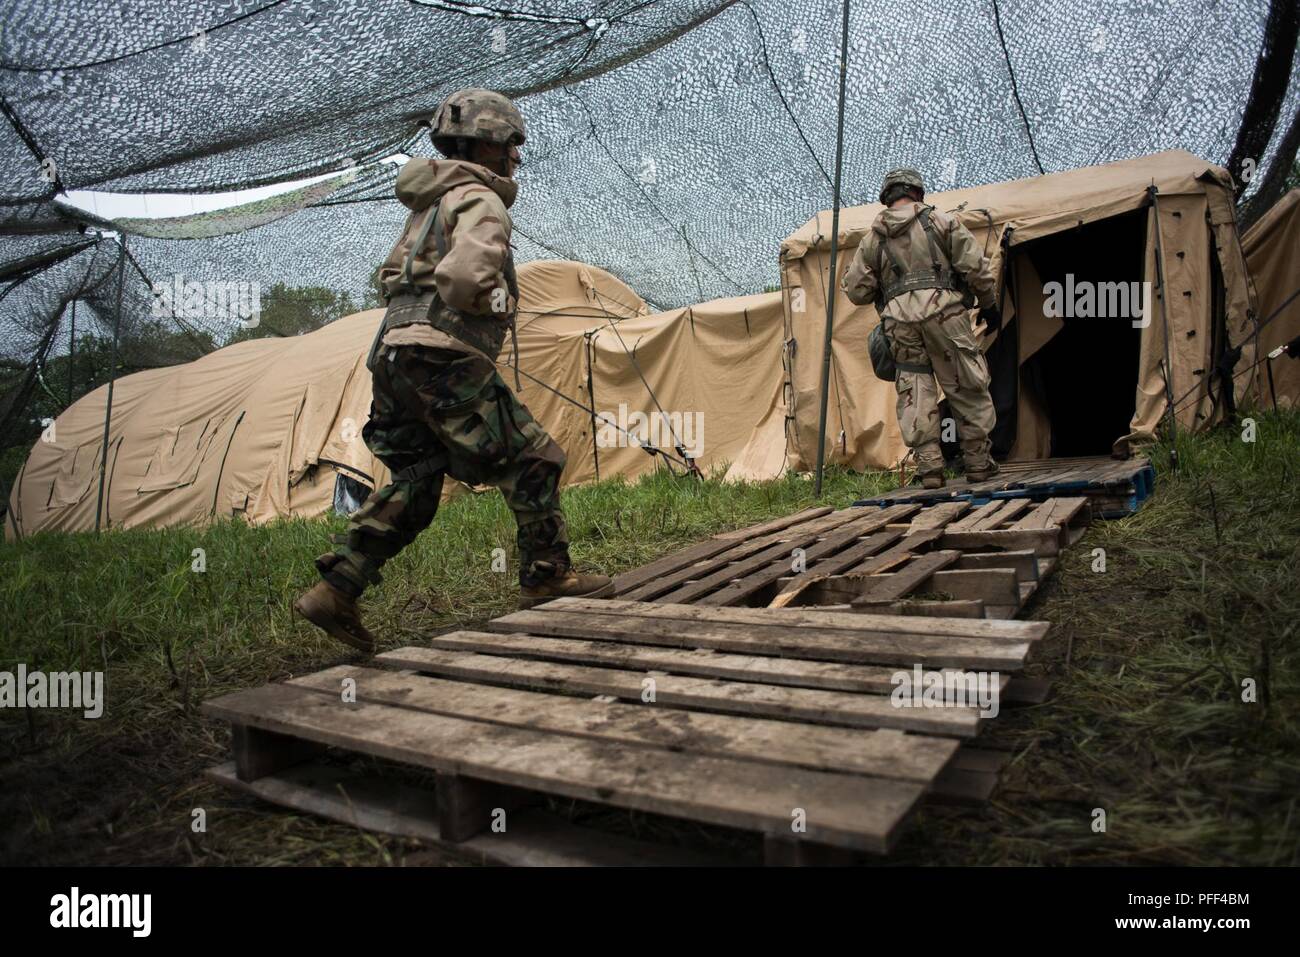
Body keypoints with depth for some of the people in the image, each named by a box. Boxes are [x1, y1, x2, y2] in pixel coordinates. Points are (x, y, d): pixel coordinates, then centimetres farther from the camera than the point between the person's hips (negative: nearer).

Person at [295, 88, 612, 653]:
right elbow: (463, 274, -23)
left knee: (414, 485, 12)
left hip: (395, 357, 10)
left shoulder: (430, 202, 27)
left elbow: (391, 276, 35)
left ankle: (334, 591, 9)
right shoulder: (478, 200, -4)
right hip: (444, 359, -9)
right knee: (531, 461, 0)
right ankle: (546, 578, 7)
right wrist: (496, 303, -3)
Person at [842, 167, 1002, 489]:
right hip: (943, 312, -2)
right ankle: (978, 461, 11)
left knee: (915, 394, 5)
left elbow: (856, 290, 12)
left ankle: (929, 466, 0)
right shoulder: (940, 221, 9)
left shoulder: (873, 238, 15)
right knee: (967, 388, 7)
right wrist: (989, 305, 15)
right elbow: (975, 266, 4)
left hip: (899, 321, 2)